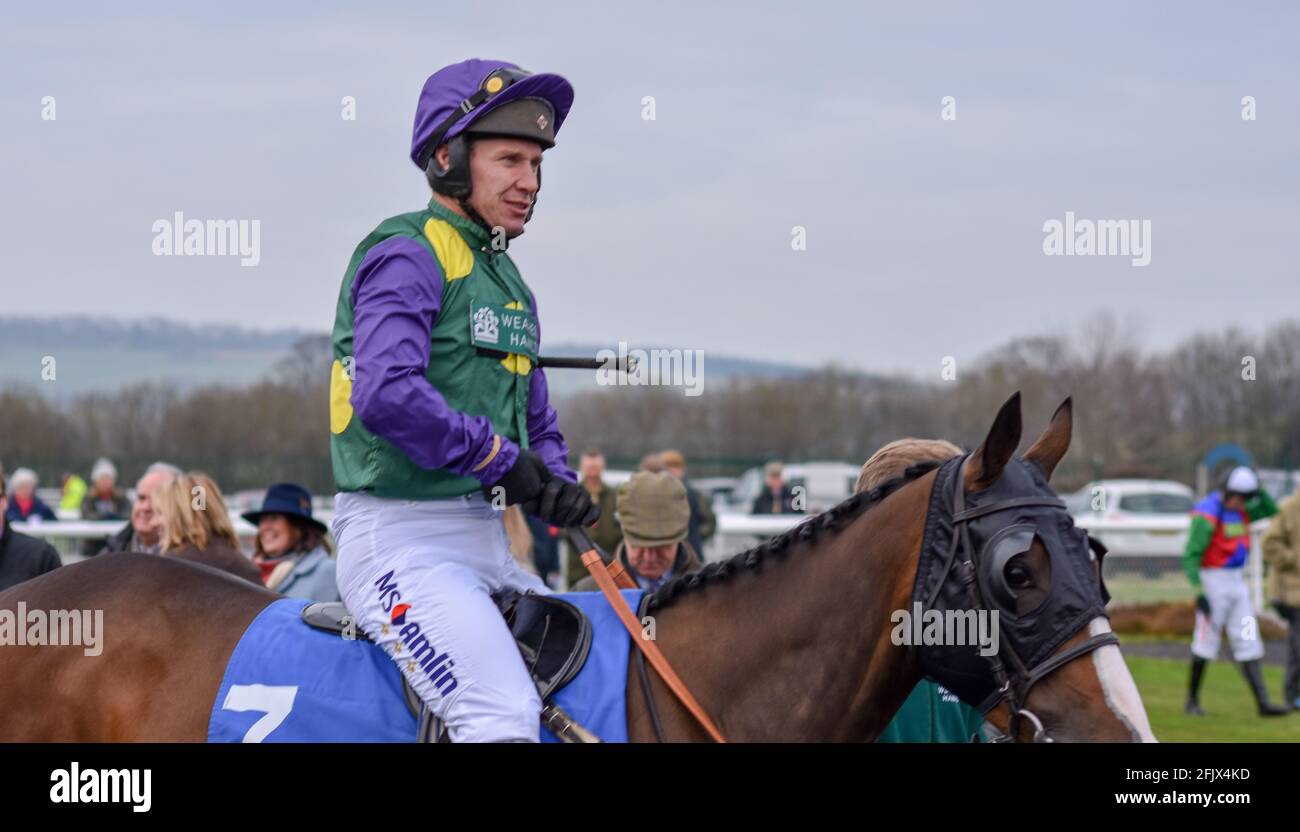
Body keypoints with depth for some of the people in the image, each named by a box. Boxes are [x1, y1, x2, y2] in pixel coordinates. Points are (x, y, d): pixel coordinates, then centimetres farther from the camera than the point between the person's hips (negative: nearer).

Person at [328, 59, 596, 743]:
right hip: (400, 535, -10)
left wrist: (557, 487, 4)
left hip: (486, 542, 10)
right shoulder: (407, 255, -10)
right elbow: (387, 394, -27)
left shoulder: (505, 278, 19)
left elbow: (536, 423, 26)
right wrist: (500, 457, -17)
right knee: (504, 718, -26)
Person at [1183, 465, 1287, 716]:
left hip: (1237, 582, 8)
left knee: (1248, 643, 4)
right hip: (1213, 581, -8)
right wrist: (1199, 591, -23)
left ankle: (1263, 703, 2)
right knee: (1206, 642, -1)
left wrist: (1259, 491, -1)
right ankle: (1192, 702, 11)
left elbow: (1270, 511, 17)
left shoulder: (1241, 511, 8)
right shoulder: (1208, 515, -17)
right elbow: (1191, 555, -18)